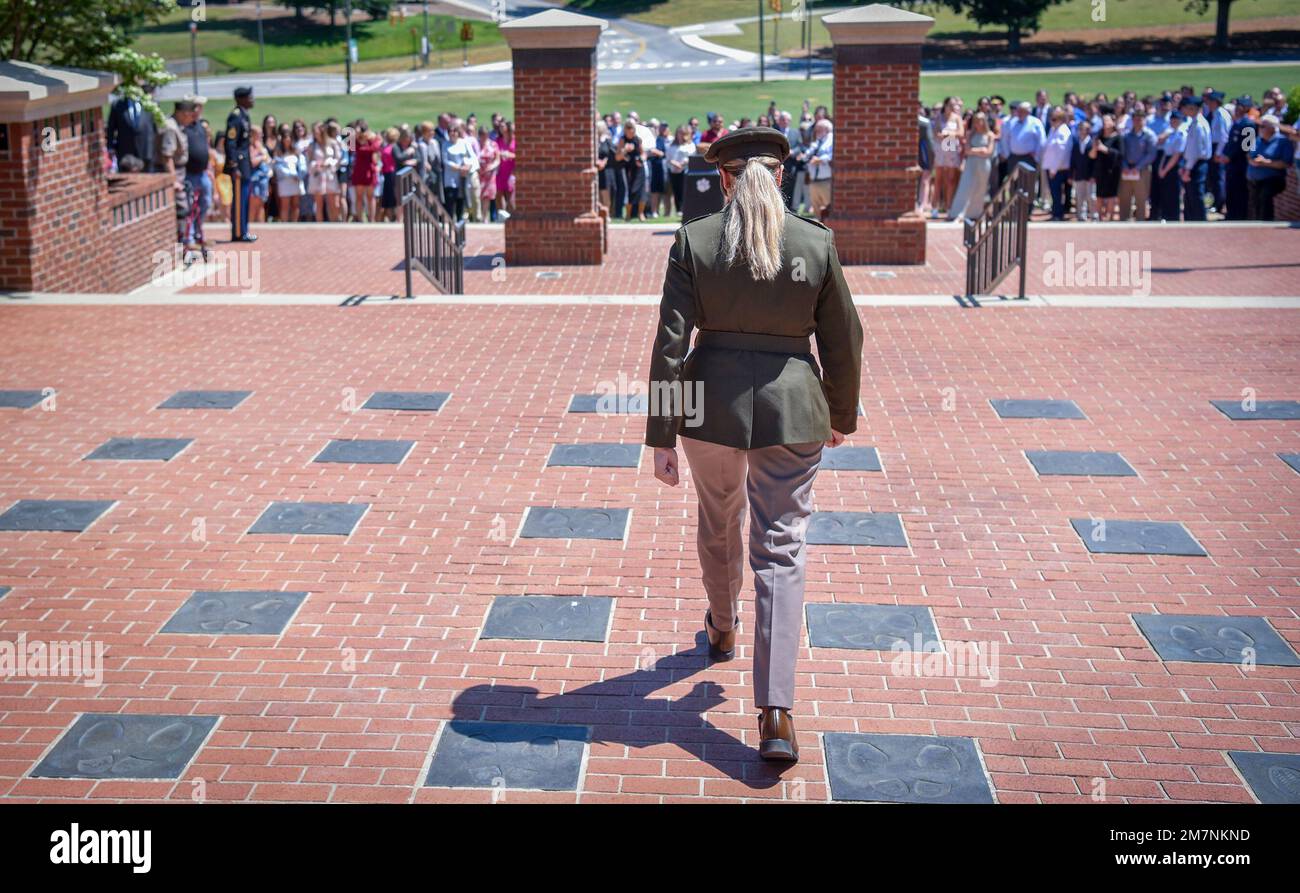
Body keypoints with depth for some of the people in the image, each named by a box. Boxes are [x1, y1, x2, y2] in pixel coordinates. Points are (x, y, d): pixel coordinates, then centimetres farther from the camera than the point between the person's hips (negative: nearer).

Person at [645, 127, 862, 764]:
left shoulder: (694, 241, -7)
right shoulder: (817, 244, -6)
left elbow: (671, 342, -9)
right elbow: (842, 342, 2)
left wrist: (661, 436, -3)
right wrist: (842, 415, 18)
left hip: (712, 404, 1)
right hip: (790, 408, -1)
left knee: (718, 525, 25)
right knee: (781, 550, 2)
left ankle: (722, 631, 51)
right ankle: (776, 714, -7)